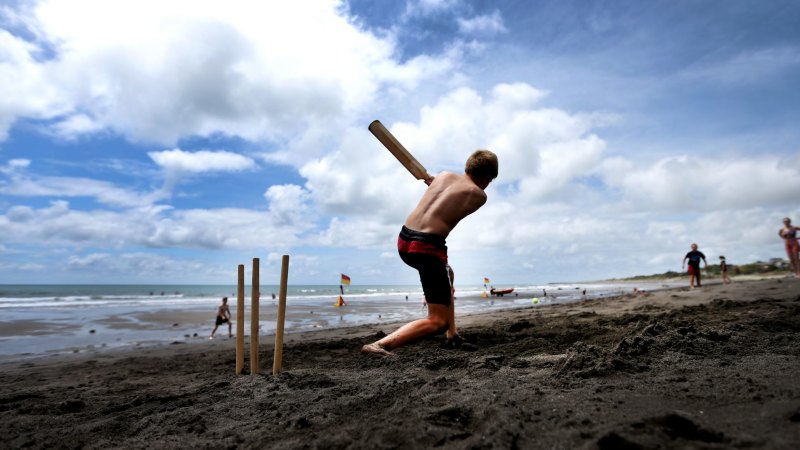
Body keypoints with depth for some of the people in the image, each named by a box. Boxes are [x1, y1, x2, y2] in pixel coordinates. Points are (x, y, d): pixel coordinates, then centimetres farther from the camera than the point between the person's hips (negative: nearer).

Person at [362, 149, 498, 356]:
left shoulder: (444, 175, 17)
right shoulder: (479, 195, 3)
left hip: (404, 240, 8)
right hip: (427, 246, -8)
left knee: (448, 274, 36)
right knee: (438, 322, 0)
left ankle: (452, 334, 40)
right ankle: (381, 345, -18)